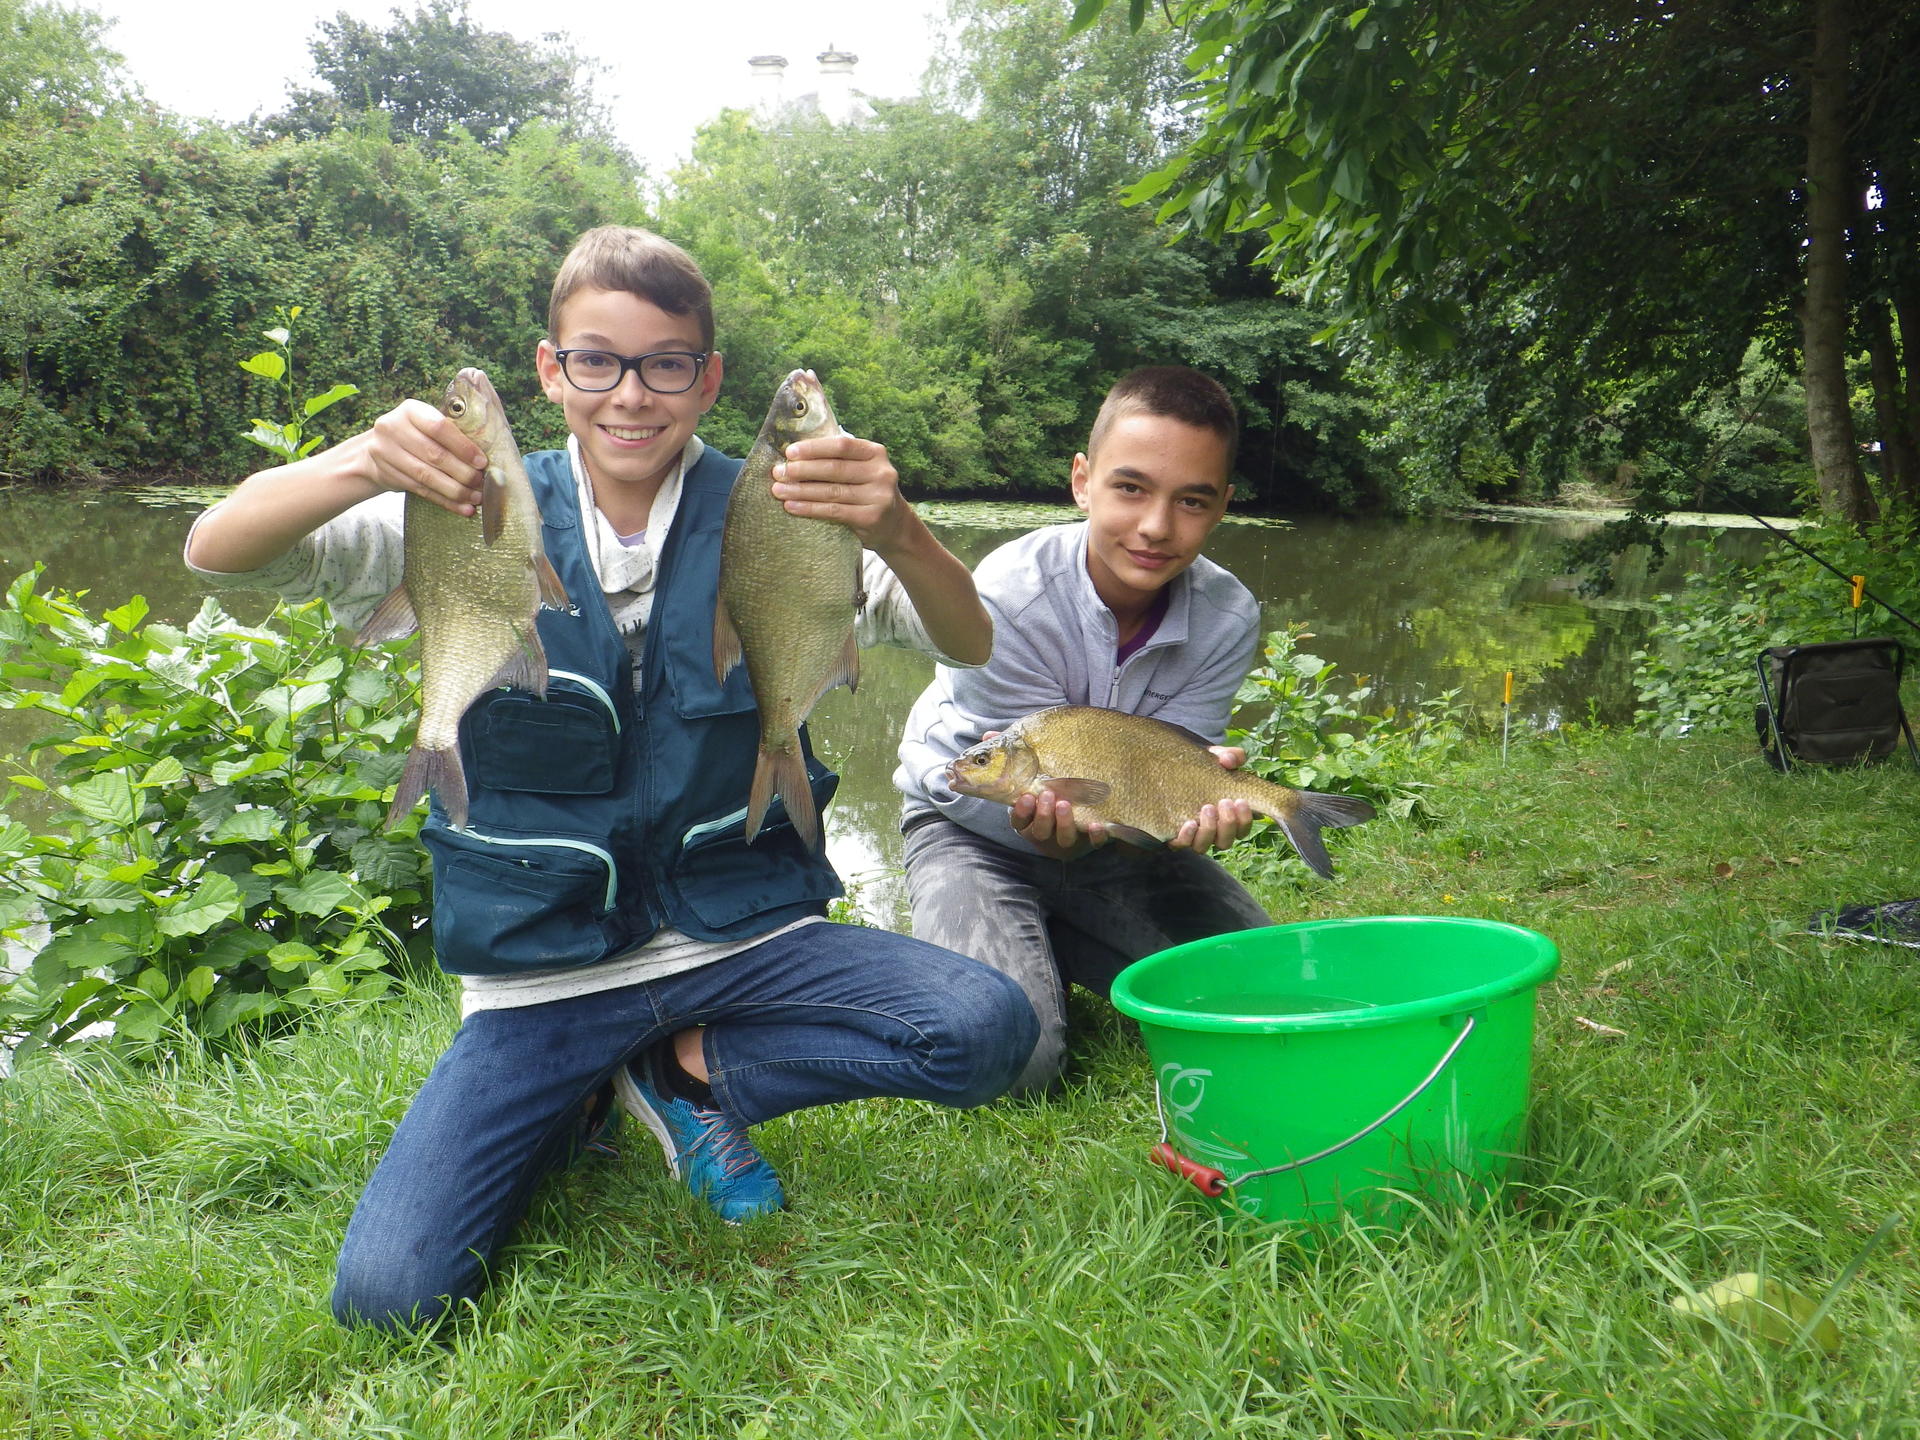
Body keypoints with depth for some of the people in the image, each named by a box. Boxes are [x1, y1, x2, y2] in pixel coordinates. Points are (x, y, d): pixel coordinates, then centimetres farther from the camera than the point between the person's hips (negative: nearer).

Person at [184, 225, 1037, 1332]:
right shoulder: (478, 520, -3)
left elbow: (971, 646, -14)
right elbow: (215, 554, -12)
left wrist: (898, 533, -37)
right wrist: (361, 465, -33)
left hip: (742, 932, 1)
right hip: (542, 969, 0)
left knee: (987, 1028, -23)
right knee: (390, 1296, -17)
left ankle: (691, 1071, 1)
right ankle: (577, 1107, 13)